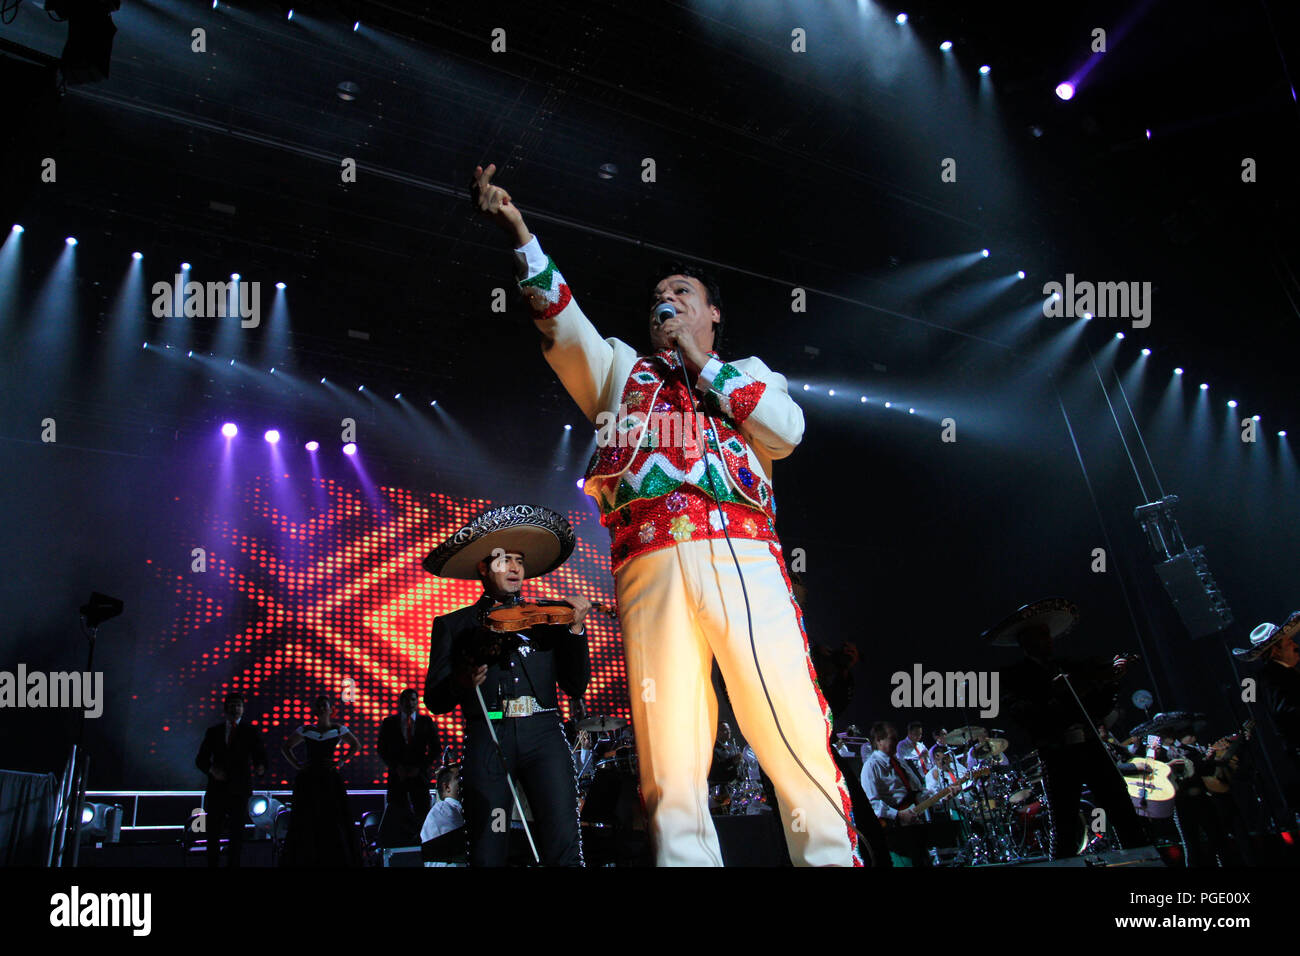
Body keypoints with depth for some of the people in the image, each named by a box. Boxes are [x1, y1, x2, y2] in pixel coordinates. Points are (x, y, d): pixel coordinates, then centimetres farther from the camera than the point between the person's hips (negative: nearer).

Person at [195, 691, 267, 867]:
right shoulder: (213, 732, 11)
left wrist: (260, 768, -21)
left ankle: (233, 864, 8)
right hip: (216, 789, 1)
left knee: (237, 833, 0)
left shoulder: (251, 732, 6)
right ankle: (212, 864, 16)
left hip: (239, 791, -1)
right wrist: (211, 769, -10)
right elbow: (200, 759, 10)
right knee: (212, 833, 3)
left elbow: (260, 758, 2)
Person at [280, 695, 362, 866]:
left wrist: (341, 762, 3)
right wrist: (297, 765, 4)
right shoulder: (305, 730, 5)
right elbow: (285, 747, 16)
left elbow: (356, 745, 14)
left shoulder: (339, 730, 3)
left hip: (330, 780, -1)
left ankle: (336, 860, 6)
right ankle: (305, 860, 10)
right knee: (306, 823, 1)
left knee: (333, 824, -2)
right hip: (308, 780, 1)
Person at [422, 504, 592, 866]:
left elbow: (576, 686, 12)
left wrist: (576, 630, 1)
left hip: (543, 732, 1)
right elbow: (435, 700, 8)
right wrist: (460, 683, -14)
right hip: (487, 737, 0)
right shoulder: (453, 625, 14)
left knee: (563, 848, -10)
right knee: (488, 853, -3)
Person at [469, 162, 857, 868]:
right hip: (650, 564, 1)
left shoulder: (748, 373, 28)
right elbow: (559, 319, 15)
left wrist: (702, 365, 12)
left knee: (797, 740, -10)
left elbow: (787, 429, 7)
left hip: (740, 553, 0)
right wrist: (518, 231, 4)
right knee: (671, 768, -6)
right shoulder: (621, 369, 31)